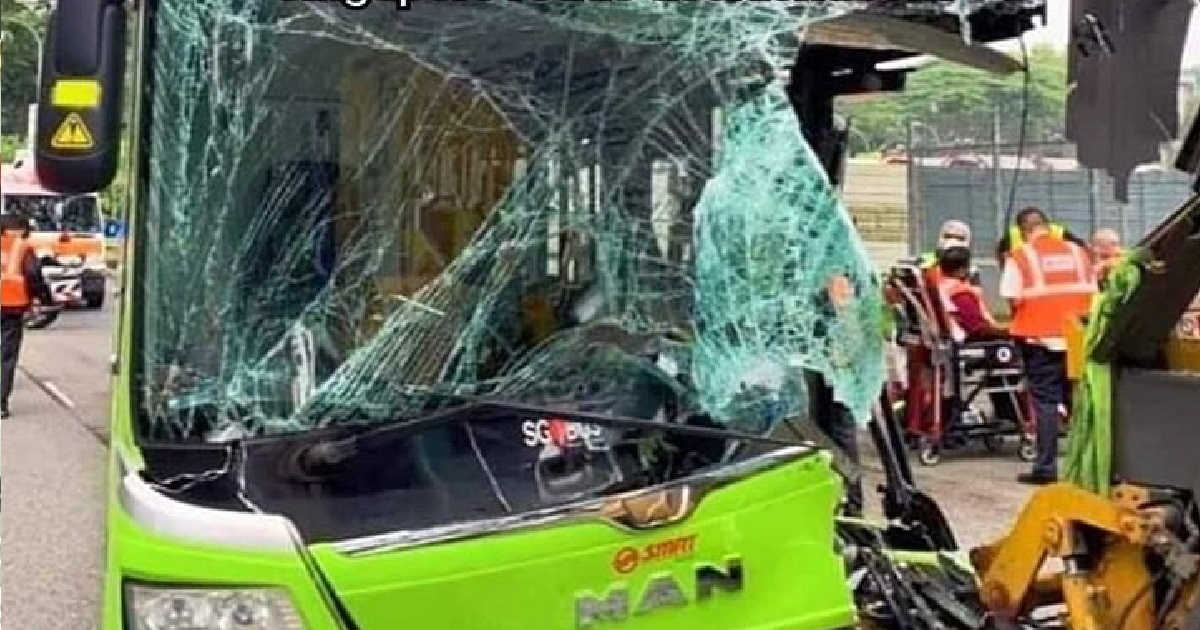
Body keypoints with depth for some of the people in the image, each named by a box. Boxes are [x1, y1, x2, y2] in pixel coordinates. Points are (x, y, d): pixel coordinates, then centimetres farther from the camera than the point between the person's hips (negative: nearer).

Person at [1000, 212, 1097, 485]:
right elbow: (1093, 295, 8)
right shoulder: (1077, 251, 9)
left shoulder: (1020, 256, -2)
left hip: (1040, 338, -3)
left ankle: (1046, 467, -1)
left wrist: (1023, 321, 11)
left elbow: (1013, 300, -8)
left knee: (1046, 400, 1)